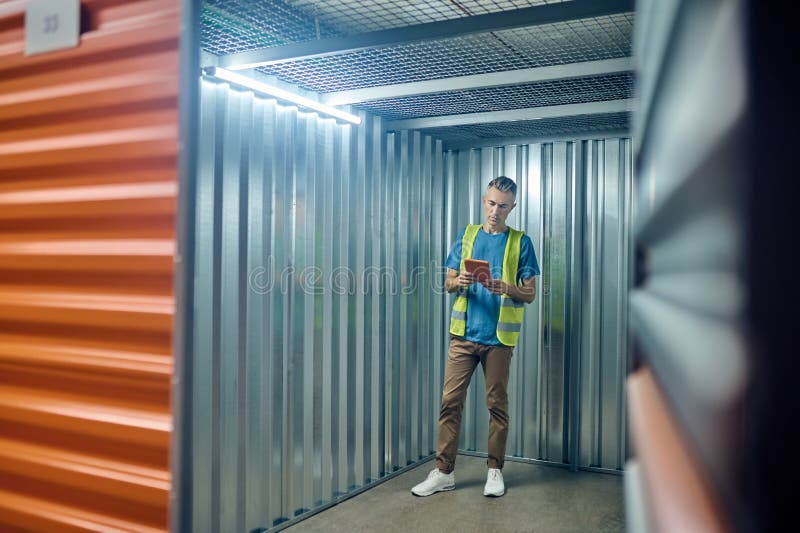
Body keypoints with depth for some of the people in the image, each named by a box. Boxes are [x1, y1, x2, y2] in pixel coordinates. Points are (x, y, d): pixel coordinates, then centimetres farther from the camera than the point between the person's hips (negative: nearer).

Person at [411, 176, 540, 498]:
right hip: (464, 333, 2)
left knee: (497, 404, 6)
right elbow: (448, 283, 11)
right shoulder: (467, 235, 11)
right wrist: (459, 282, -12)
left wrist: (505, 288, -18)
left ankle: (495, 470, 20)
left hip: (499, 337, -2)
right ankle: (443, 472, 9)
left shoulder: (520, 242, 4)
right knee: (450, 400, 1)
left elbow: (530, 294, 2)